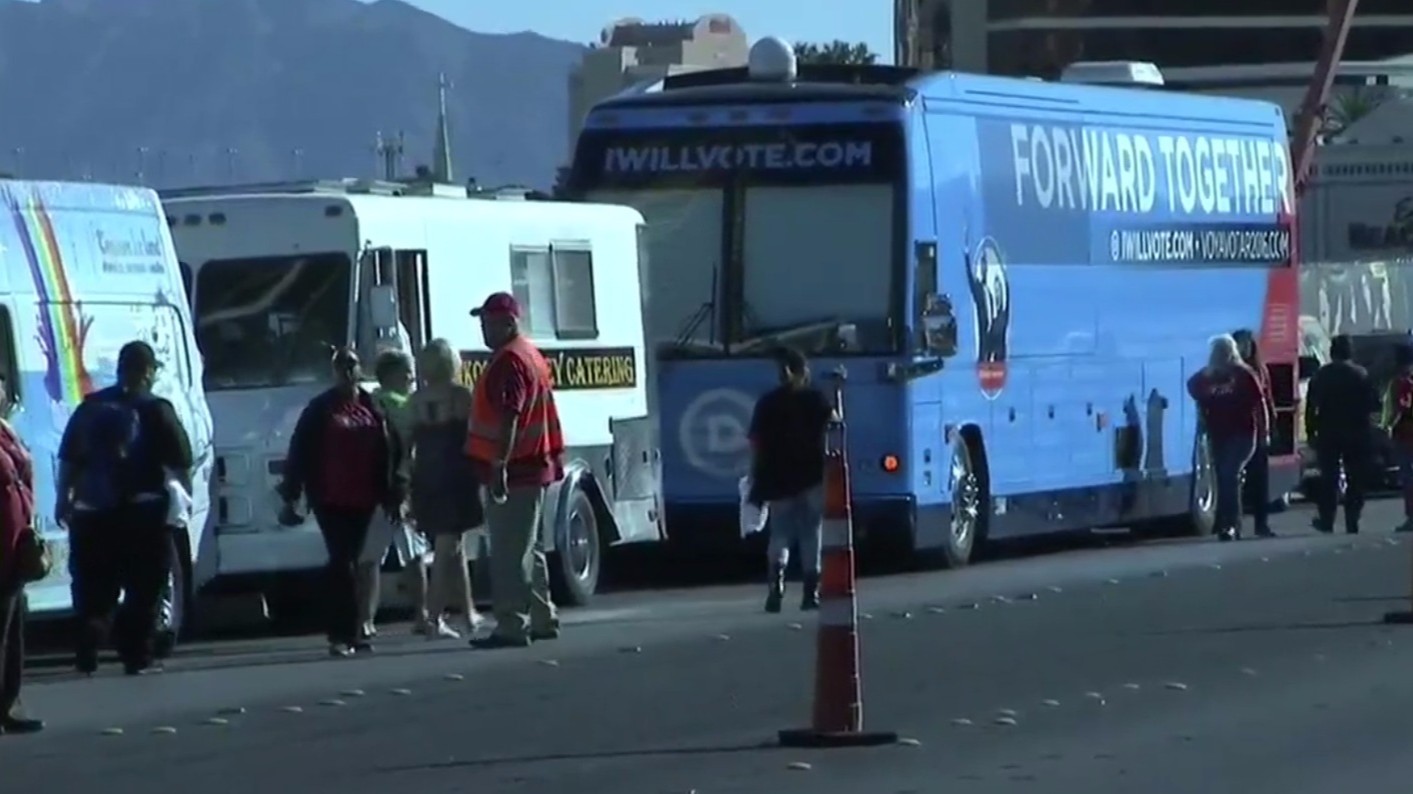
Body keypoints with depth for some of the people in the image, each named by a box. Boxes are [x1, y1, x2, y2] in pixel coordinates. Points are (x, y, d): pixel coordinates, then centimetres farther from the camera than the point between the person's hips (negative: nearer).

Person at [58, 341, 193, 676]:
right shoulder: (155, 410, -6)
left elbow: (69, 459, 10)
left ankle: (87, 654, 4)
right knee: (142, 591, 4)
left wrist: (64, 499, 19)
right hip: (141, 511, -4)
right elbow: (181, 461, -6)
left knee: (93, 591, 11)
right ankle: (136, 657, 0)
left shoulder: (90, 408, 7)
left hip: (90, 513, 4)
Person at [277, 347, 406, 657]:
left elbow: (390, 453, 13)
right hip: (330, 500, -4)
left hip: (362, 499, 4)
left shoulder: (372, 408, 10)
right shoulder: (321, 410, 0)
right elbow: (298, 454, 0)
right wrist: (291, 497, -4)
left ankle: (342, 633, 13)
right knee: (343, 562, -11)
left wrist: (393, 495, 10)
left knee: (347, 562, 8)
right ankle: (346, 632, -12)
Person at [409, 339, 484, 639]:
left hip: (425, 477, 5)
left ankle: (469, 615, 23)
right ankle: (435, 619, -7)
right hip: (456, 476, -5)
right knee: (447, 548, -4)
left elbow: (409, 443, 4)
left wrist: (408, 481, 8)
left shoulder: (416, 400, 5)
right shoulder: (460, 395, -6)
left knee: (452, 546, 16)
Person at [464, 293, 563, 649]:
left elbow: (508, 417, -27)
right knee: (528, 549, 18)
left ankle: (513, 626, -12)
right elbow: (546, 414, 24)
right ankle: (542, 619, 24)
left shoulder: (509, 361, -17)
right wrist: (555, 455, 29)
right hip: (534, 467, 11)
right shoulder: (531, 355, 17)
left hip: (513, 472, -11)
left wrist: (499, 465, -31)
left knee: (509, 553, -10)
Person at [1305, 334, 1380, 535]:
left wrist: (1311, 433, -1)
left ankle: (1326, 520, 7)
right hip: (1358, 435, 0)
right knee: (1355, 479, 5)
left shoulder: (1321, 375, -3)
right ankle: (1352, 522, 1)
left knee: (1329, 478, 8)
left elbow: (1311, 407, -6)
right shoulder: (1362, 375, -4)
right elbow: (1375, 404, -4)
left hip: (1328, 435, 0)